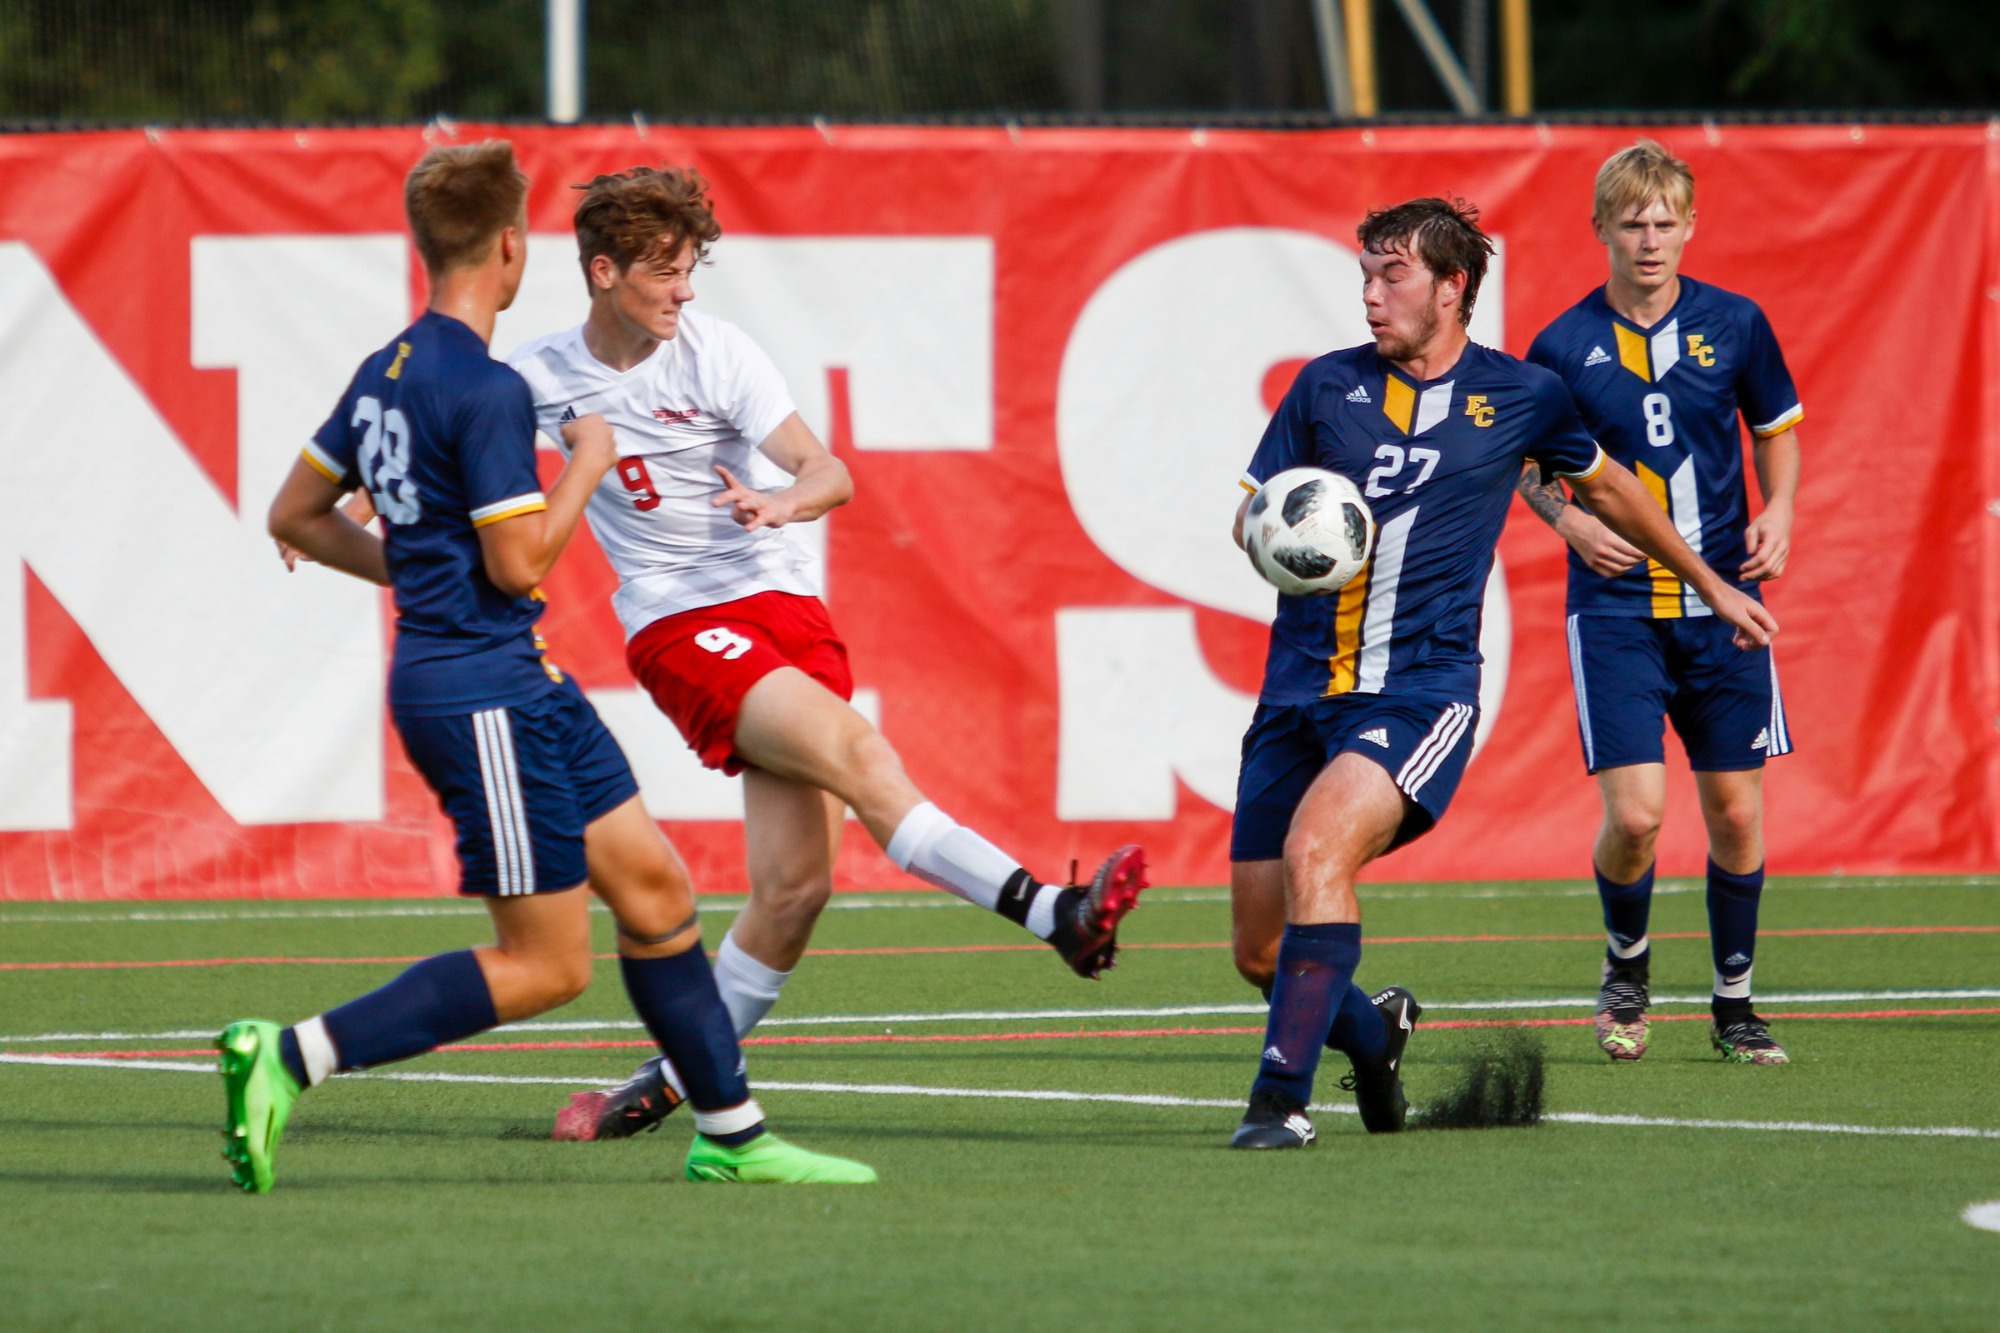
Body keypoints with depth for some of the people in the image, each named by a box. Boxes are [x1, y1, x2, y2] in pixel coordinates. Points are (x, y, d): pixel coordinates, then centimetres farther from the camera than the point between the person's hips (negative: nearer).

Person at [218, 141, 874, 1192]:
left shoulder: (385, 374, 10)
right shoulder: (489, 392, -18)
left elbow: (294, 516, 16)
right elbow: (520, 564, -19)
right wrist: (587, 467, -5)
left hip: (520, 687, 10)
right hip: (482, 696, -10)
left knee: (653, 887, 12)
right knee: (545, 966, -7)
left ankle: (730, 1135, 19)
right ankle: (288, 1059, -11)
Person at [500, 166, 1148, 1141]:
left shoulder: (715, 354, -1)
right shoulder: (542, 378, 2)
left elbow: (828, 473, -10)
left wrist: (783, 500, -31)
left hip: (782, 603, 2)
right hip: (679, 626, -2)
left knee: (794, 885, -7)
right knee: (852, 748, -27)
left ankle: (673, 1081, 9)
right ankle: (1056, 916, -34)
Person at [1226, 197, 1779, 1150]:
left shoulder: (1520, 397, 4)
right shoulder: (1328, 387, 8)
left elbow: (1608, 487, 22)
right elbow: (1249, 511, 14)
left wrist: (1711, 586, 31)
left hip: (1421, 691, -4)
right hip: (1300, 693, 4)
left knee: (1317, 848, -31)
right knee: (1260, 952, 2)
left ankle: (1282, 1098, -28)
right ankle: (1373, 1032, 35)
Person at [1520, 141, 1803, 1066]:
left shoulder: (1734, 325, 0)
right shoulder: (1563, 347, -4)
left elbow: (1777, 427, 15)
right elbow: (1522, 461, 9)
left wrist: (1778, 512, -3)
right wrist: (1568, 519, -10)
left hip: (1723, 604, 2)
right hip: (1615, 605, -2)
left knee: (1735, 812, 4)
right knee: (1634, 812, -12)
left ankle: (1734, 1004, 22)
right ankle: (1626, 965, 17)